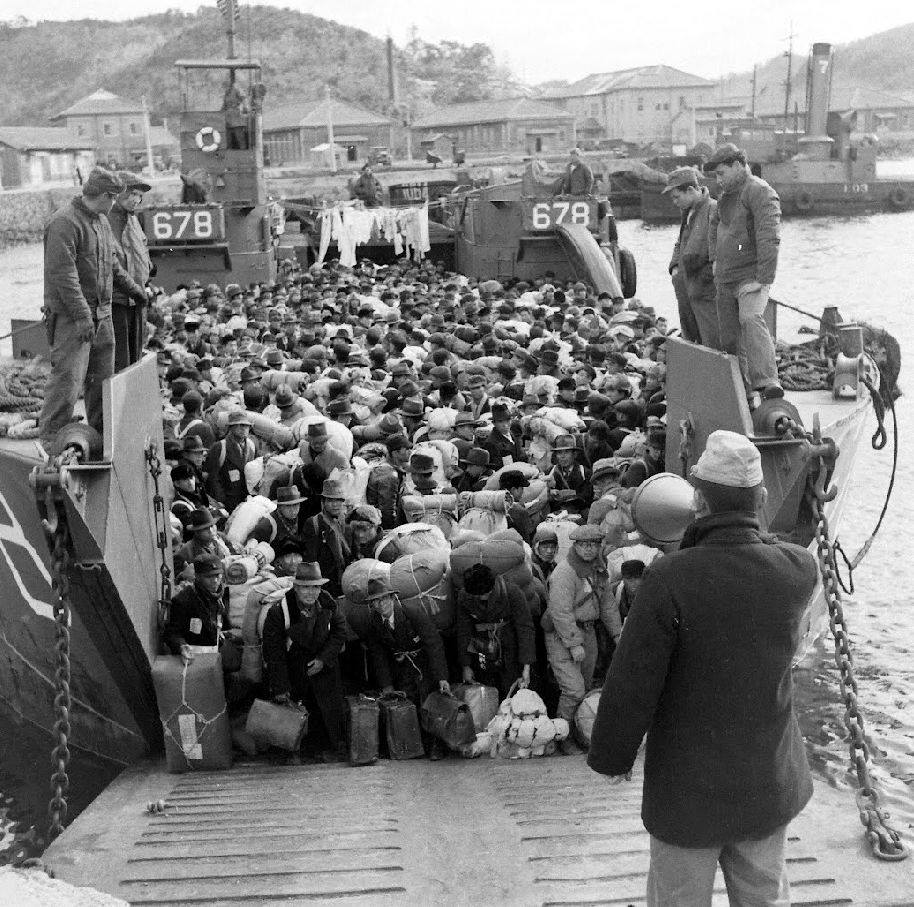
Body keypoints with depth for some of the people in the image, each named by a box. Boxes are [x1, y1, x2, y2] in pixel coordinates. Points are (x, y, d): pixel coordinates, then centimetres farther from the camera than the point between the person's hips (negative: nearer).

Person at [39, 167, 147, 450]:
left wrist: (133, 288, 32)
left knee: (103, 377, 14)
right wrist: (82, 315, -25)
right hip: (71, 316, -9)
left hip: (102, 314, 9)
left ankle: (101, 434, 25)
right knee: (68, 377, -11)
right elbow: (63, 273, -22)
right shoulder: (65, 223, -15)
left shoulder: (102, 221, 15)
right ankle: (49, 441, -4)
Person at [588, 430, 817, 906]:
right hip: (771, 782, 4)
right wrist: (698, 535, 7)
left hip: (689, 789, -4)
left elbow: (631, 685, -19)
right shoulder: (799, 570, -13)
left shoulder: (668, 579, -25)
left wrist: (612, 756, -1)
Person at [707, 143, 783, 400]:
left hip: (751, 276, -9)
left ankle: (768, 383, -42)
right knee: (729, 339, 9)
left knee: (751, 320, -31)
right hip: (725, 280, 9)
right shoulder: (728, 194, 16)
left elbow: (769, 238, -22)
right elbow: (714, 225, 35)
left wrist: (764, 278, -27)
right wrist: (715, 259, 23)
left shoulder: (760, 192, -12)